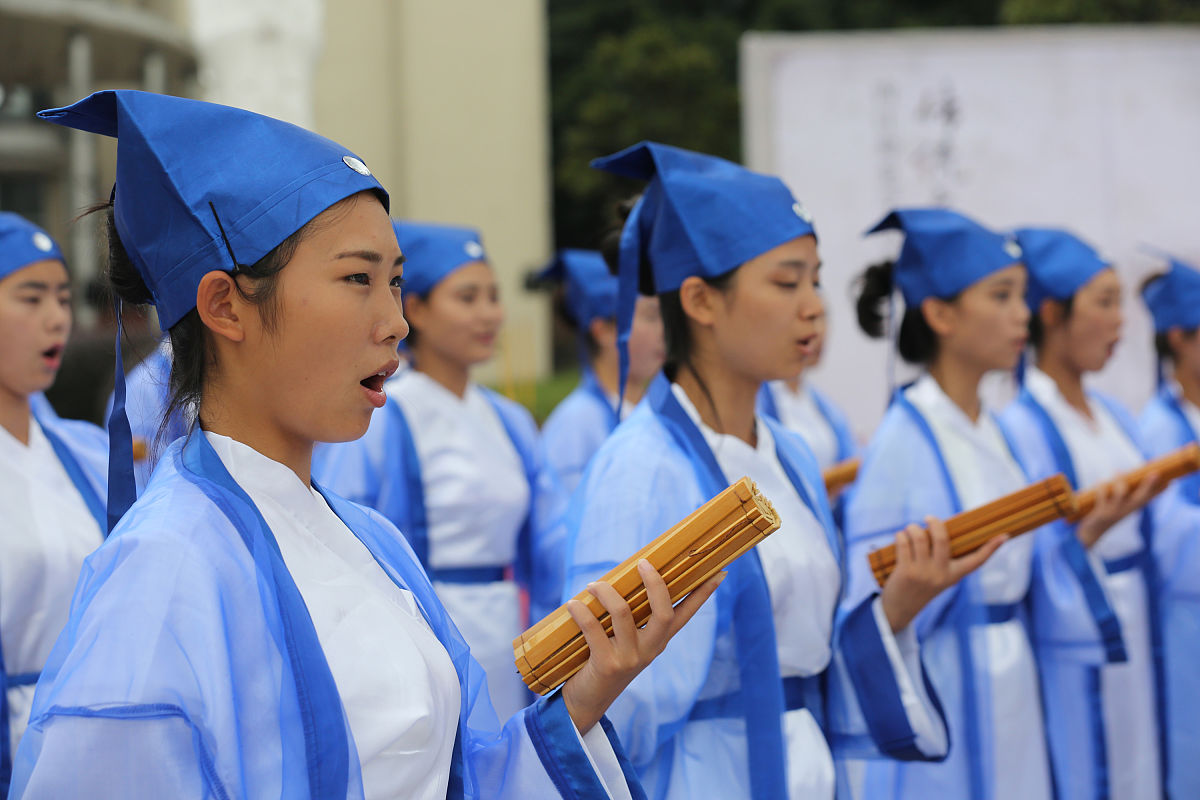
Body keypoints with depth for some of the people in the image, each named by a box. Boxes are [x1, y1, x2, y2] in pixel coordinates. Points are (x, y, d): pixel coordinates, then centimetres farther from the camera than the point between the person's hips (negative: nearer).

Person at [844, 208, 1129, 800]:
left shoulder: (995, 434, 10)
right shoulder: (903, 441, -13)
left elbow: (1027, 584, 11)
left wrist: (1087, 530, -2)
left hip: (1009, 701, 8)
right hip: (938, 706, -8)